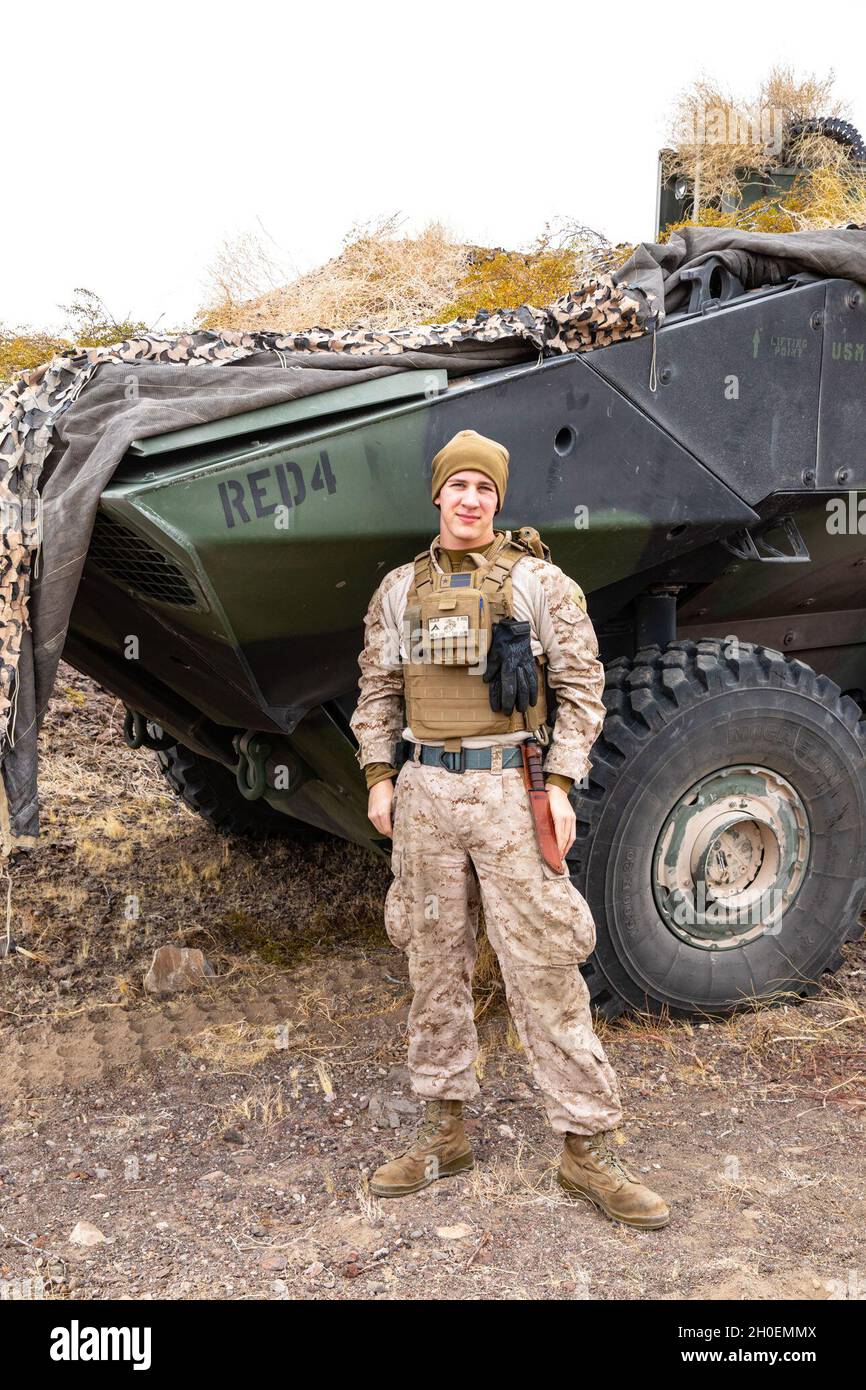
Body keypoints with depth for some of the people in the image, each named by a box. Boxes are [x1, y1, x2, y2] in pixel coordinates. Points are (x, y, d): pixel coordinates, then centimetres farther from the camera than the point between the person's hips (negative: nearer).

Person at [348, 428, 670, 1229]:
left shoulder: (540, 581, -1)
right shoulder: (400, 590, 10)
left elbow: (581, 685, -3)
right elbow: (378, 690, 14)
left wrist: (560, 785, -10)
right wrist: (379, 779, 4)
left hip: (511, 789, -3)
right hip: (427, 791, 4)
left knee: (544, 968, -2)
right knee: (436, 966, 11)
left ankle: (588, 1155, 9)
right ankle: (445, 1134, 25)